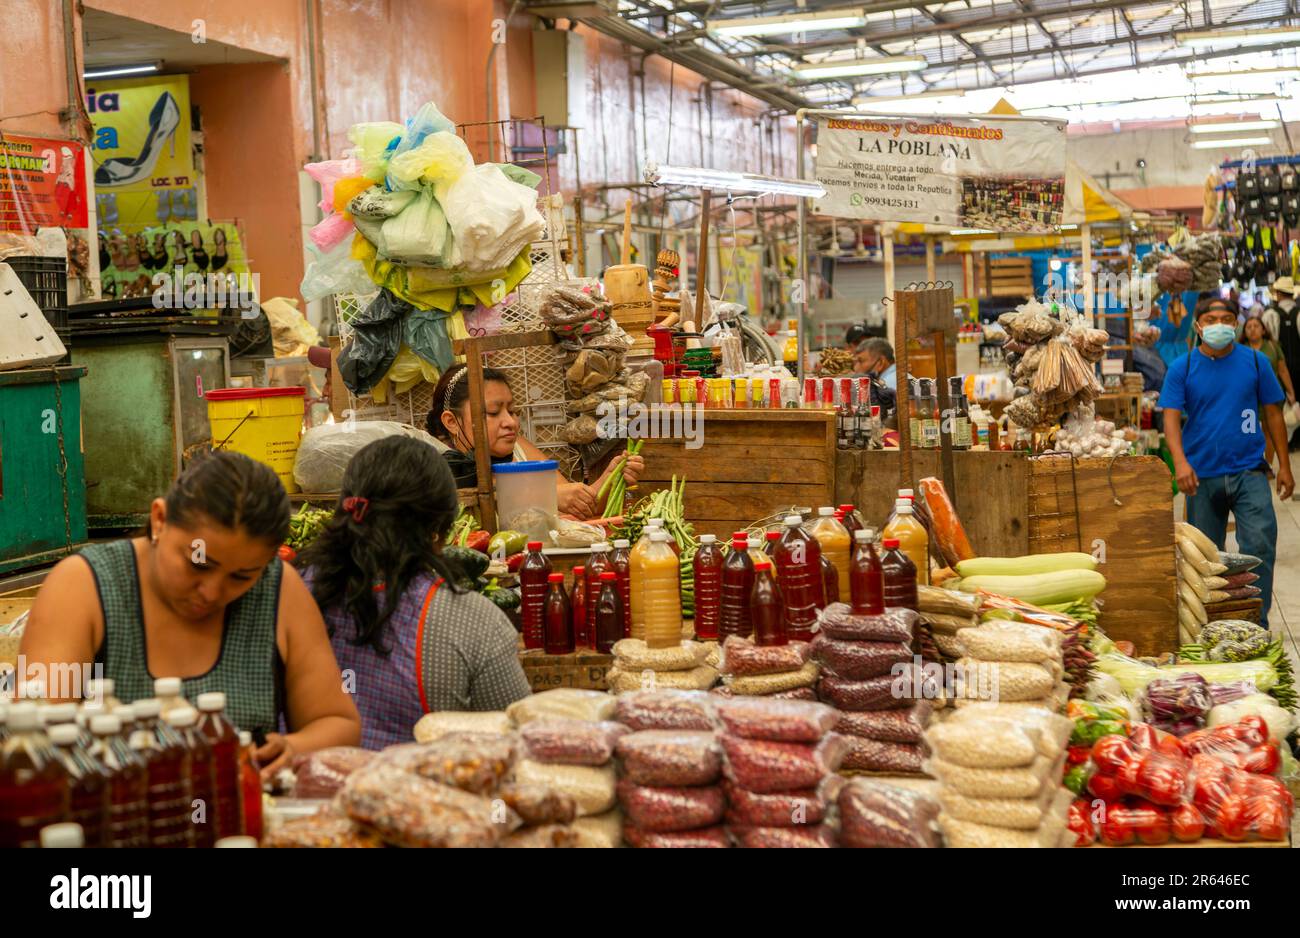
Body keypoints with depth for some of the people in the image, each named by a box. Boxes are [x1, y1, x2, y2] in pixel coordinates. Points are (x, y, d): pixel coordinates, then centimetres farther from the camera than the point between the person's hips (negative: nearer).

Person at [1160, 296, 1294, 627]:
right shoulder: (1182, 368, -1)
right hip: (1203, 475, 0)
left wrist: (1284, 465, 6)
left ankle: (1255, 624, -2)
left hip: (1249, 472, 0)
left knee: (1260, 544, -12)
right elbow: (1171, 417, -8)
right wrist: (1180, 462, -24)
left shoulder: (1255, 361, 2)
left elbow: (1272, 414, 7)